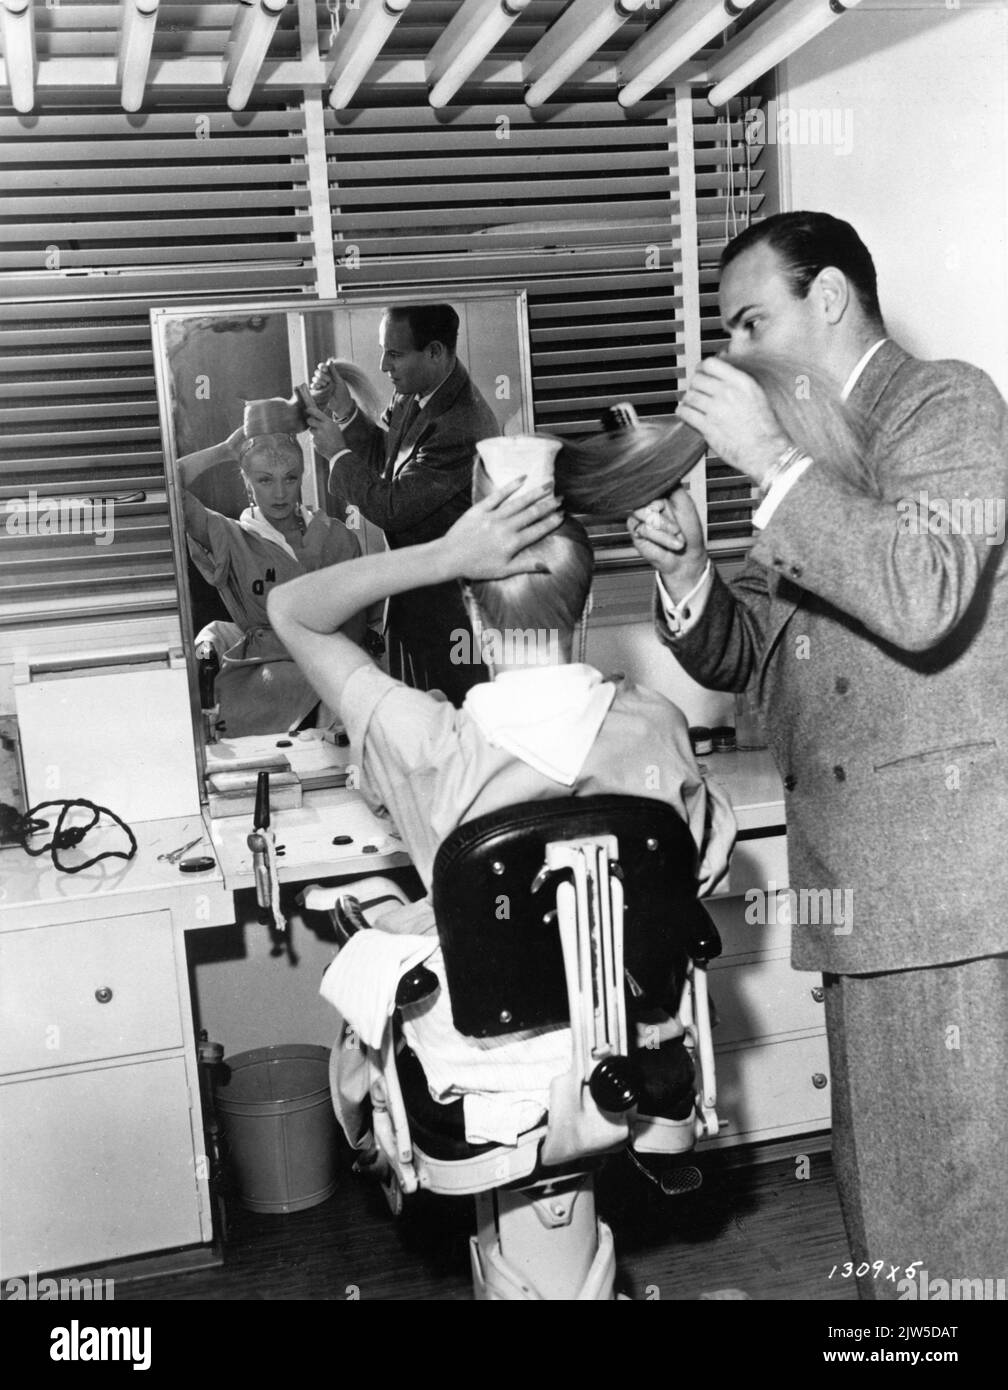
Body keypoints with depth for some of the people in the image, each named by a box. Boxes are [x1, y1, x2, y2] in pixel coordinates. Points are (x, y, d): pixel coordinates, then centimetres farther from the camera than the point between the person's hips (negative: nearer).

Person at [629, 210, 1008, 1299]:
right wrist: (684, 570, -2)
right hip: (863, 883, 8)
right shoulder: (808, 453, 19)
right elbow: (735, 654, 18)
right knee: (883, 1181, 14)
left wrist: (771, 459, -18)